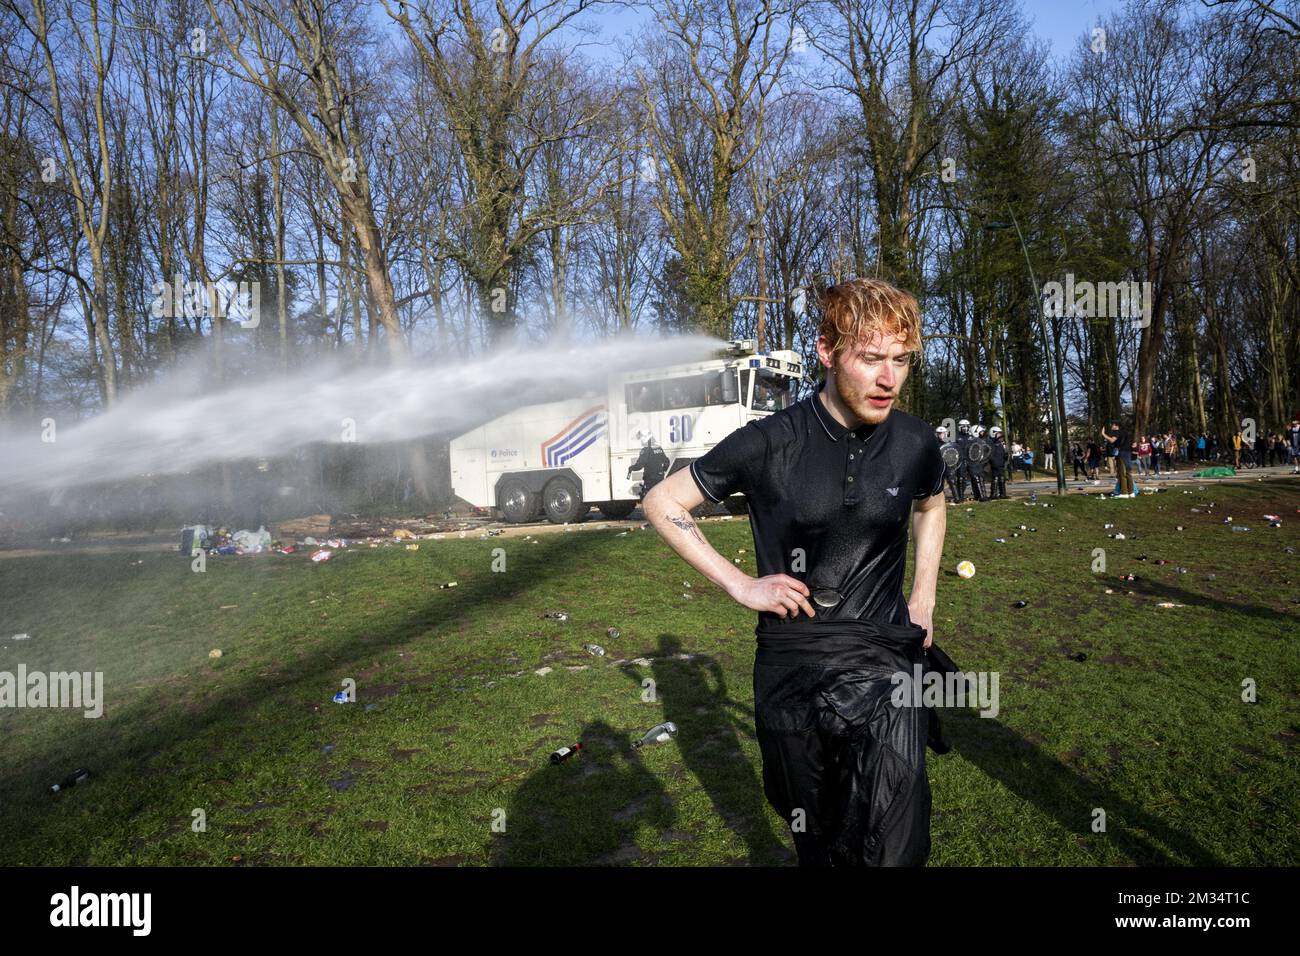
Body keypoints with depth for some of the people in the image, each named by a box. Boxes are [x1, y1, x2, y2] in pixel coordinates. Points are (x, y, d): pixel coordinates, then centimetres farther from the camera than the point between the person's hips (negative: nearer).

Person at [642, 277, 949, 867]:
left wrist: (924, 599, 12)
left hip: (885, 663, 1)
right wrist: (740, 585, -9)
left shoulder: (914, 443, -3)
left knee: (895, 850, -11)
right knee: (814, 842, 16)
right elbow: (662, 503, -2)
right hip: (792, 668, -1)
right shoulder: (770, 444, -12)